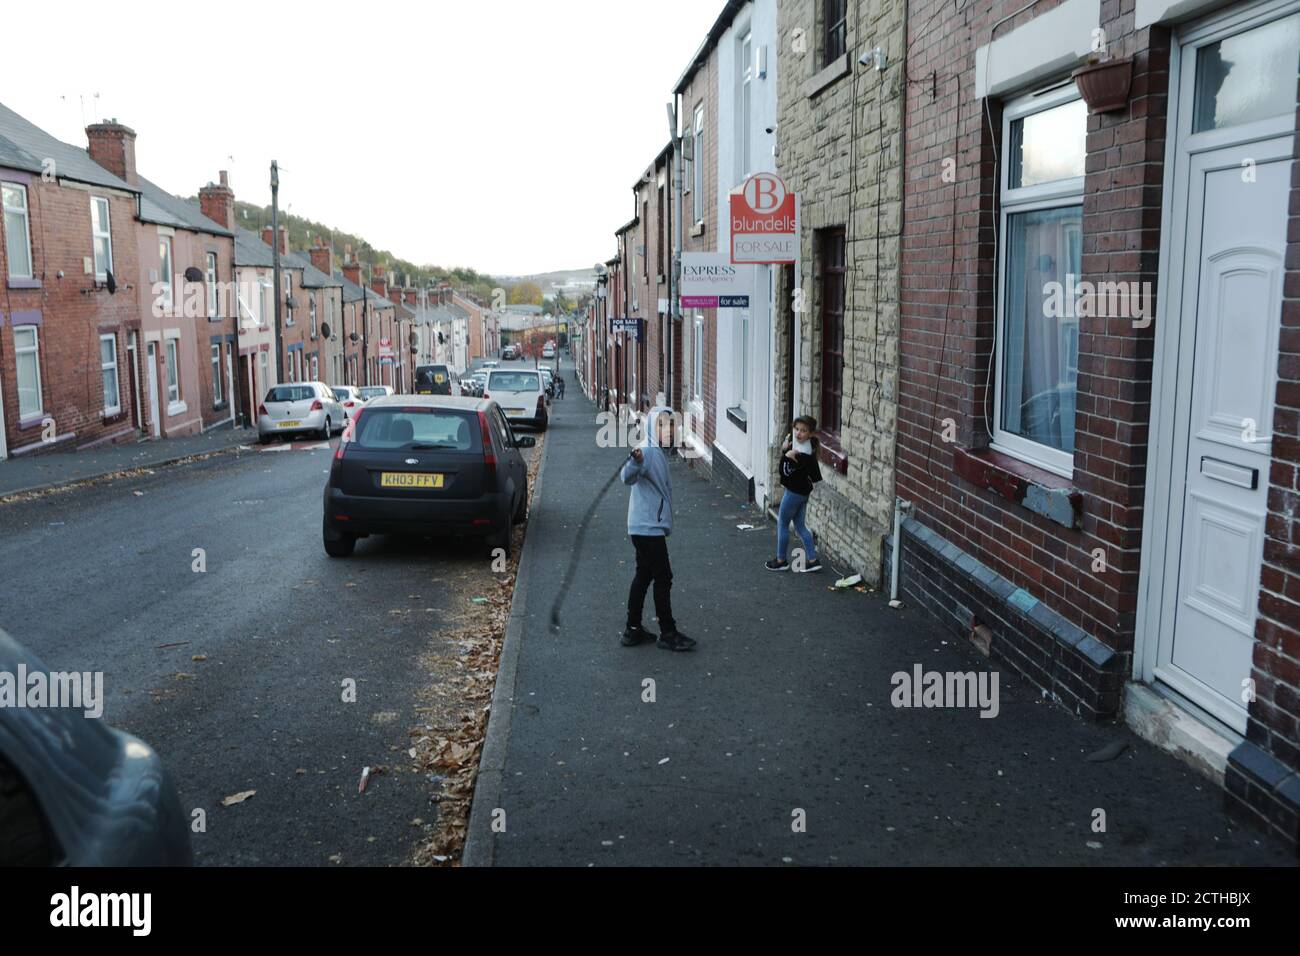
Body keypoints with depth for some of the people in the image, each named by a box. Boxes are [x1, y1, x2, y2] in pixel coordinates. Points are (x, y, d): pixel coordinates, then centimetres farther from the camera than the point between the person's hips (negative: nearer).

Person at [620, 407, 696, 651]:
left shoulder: (659, 452, 13)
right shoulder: (647, 451, -17)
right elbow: (628, 477, -36)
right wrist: (635, 461, -55)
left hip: (650, 526, 10)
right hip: (648, 527, -10)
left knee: (644, 575, 15)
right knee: (663, 577, -3)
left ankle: (633, 629, 22)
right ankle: (668, 633, 6)